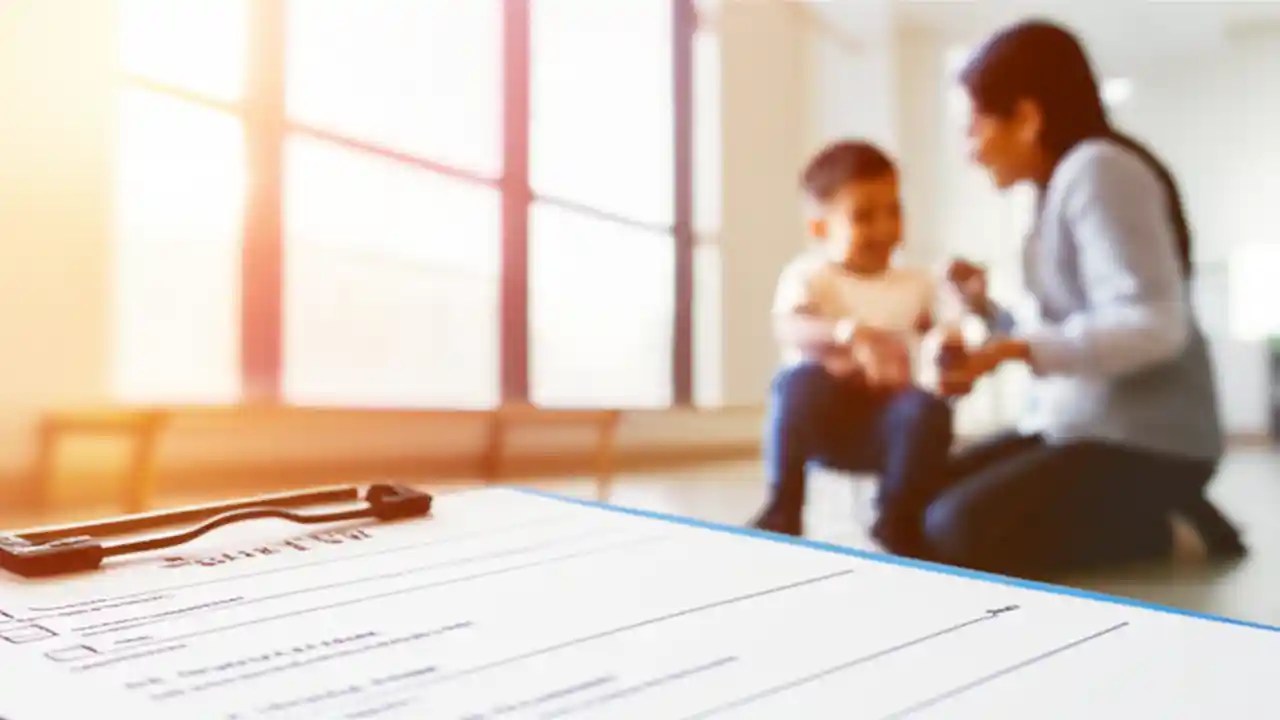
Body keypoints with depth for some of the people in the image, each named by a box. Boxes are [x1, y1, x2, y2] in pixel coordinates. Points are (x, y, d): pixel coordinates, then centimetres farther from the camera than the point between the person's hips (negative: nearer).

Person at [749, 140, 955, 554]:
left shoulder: (915, 284, 11)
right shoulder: (808, 276, -5)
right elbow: (788, 329, -26)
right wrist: (850, 334, -42)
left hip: (885, 422, 2)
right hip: (823, 416, -2)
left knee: (928, 410, -29)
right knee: (800, 380, -34)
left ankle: (897, 518, -9)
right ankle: (783, 507, -16)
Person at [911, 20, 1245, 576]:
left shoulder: (1097, 167, -14)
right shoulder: (1062, 185, 14)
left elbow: (1153, 327, -23)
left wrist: (1014, 350, -27)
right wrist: (988, 308, 7)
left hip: (1144, 440, -10)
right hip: (1075, 426, 10)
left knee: (956, 532, -25)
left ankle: (1166, 527, -6)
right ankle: (1142, 518, 6)